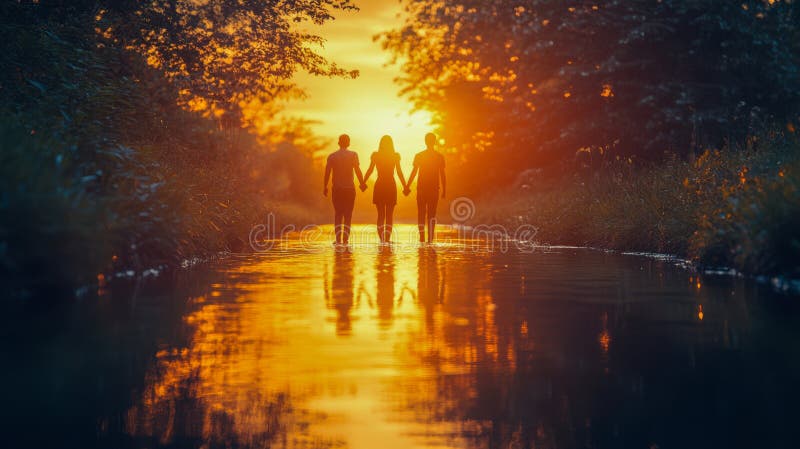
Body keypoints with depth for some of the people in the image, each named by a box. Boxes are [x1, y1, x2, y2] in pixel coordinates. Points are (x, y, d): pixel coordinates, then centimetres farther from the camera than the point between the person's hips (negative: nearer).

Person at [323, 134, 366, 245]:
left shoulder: (332, 156, 2)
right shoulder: (353, 155, -3)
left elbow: (327, 172, -2)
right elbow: (357, 170, -11)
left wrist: (325, 187, 6)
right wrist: (362, 183, -2)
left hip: (336, 189, 1)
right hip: (350, 188, -1)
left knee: (338, 214, 10)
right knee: (348, 214, 6)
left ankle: (338, 239, 1)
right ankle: (346, 239, 0)